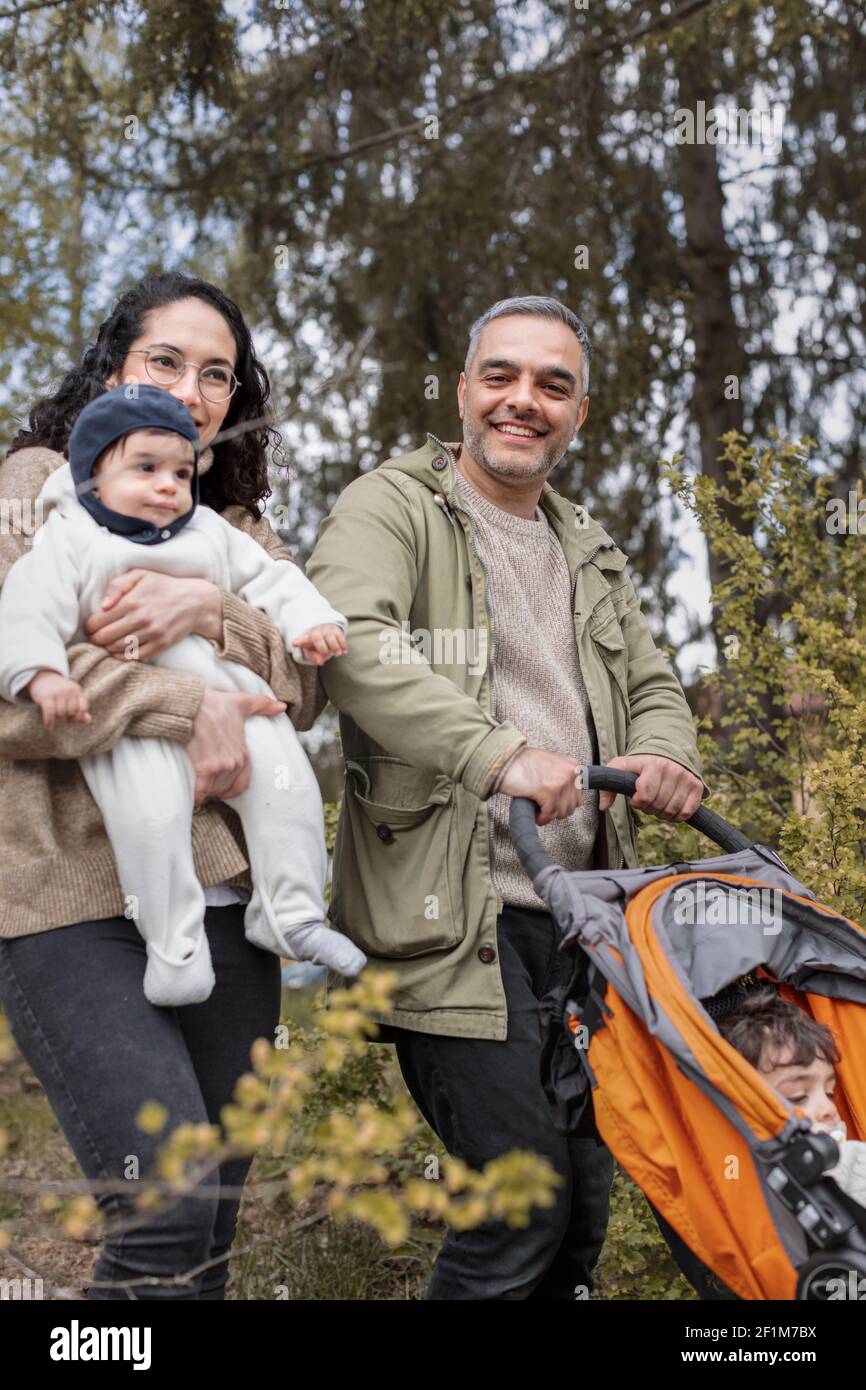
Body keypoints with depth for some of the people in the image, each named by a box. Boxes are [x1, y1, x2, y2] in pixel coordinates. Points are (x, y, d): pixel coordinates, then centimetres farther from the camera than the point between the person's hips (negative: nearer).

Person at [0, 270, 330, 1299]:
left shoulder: (237, 528, 21)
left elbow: (304, 686, 7)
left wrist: (211, 610, -11)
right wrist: (180, 705, -15)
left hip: (225, 896, 5)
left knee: (210, 1225, 8)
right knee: (171, 1207, -18)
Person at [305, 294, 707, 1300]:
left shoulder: (588, 551, 22)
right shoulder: (391, 508, -2)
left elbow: (653, 687, 24)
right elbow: (347, 640, -21)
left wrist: (663, 757, -2)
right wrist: (500, 753, -34)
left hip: (581, 910, 8)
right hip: (455, 916, -7)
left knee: (586, 1198, 12)